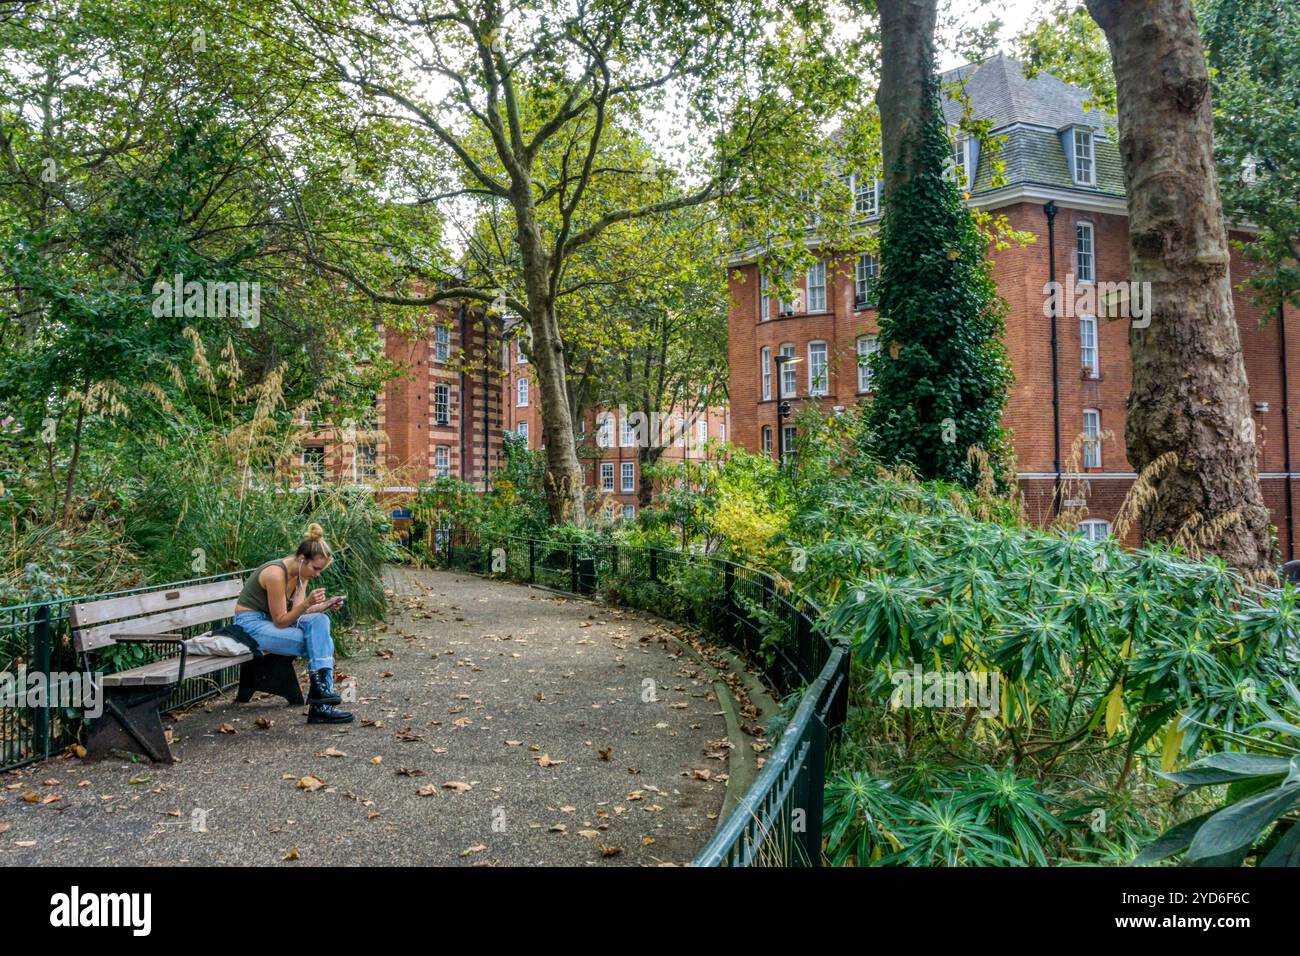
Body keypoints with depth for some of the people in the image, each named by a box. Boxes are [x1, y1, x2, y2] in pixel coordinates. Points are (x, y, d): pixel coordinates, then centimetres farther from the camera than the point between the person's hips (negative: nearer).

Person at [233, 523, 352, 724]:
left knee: (319, 621, -18)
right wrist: (307, 603, -33)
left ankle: (320, 689, -19)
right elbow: (280, 621, -21)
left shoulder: (301, 572, -2)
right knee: (319, 643, -21)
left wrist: (323, 606, -17)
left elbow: (295, 612, -3)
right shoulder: (276, 574, -26)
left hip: (274, 620, 8)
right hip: (251, 624, -8)